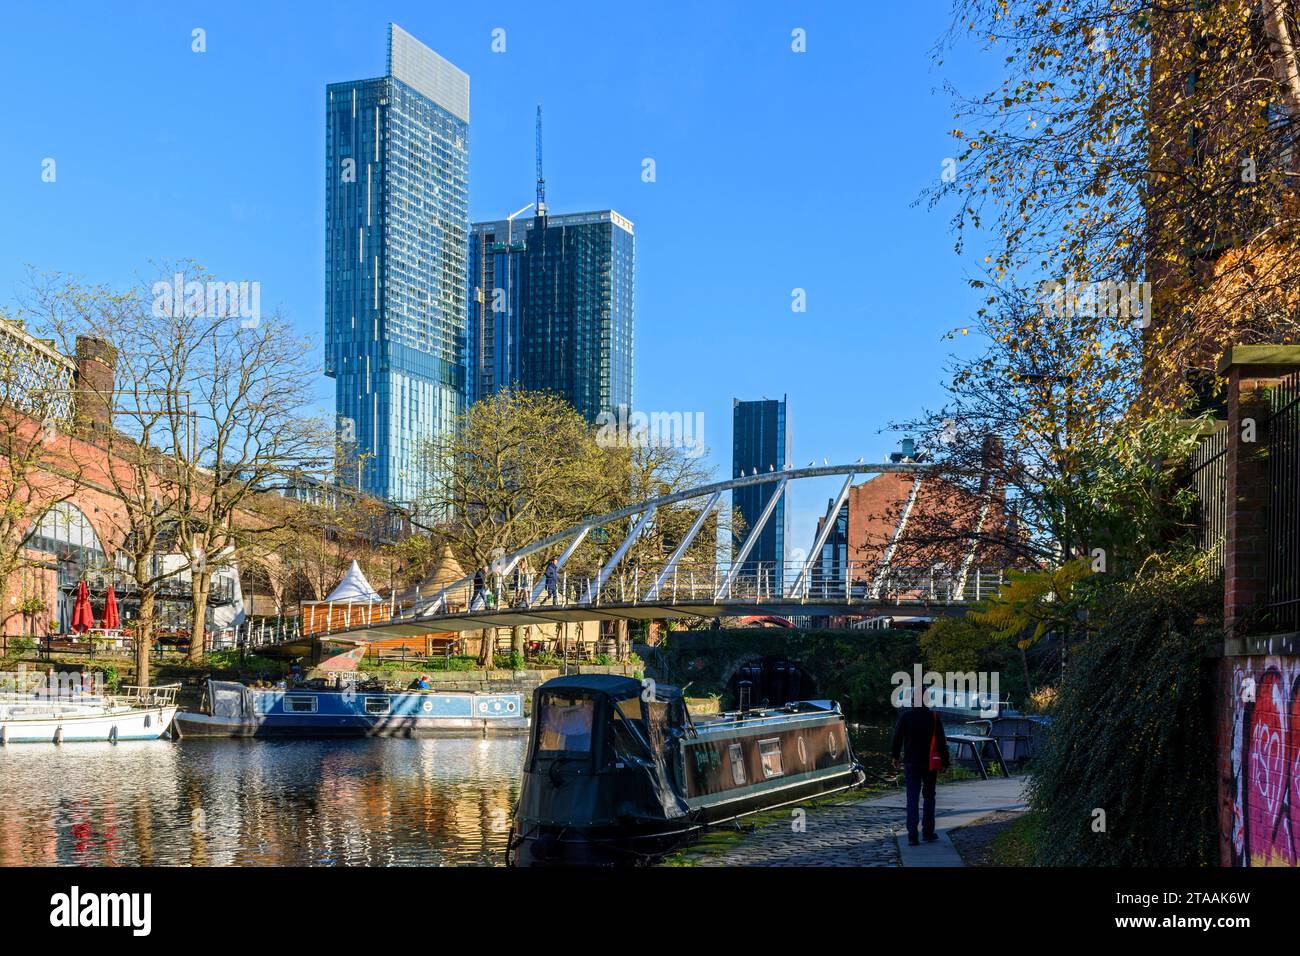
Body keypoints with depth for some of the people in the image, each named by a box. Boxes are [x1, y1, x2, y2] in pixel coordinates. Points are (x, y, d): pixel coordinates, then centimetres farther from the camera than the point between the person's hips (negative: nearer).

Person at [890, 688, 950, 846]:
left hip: (911, 763, 0)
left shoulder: (905, 716, -7)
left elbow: (897, 738, 1)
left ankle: (912, 836, -7)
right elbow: (941, 742, -5)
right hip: (930, 765, 0)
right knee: (929, 797, 15)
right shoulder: (934, 717, -7)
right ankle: (928, 832, 19)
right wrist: (945, 762, 4)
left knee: (912, 799, 0)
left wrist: (895, 756, 16)